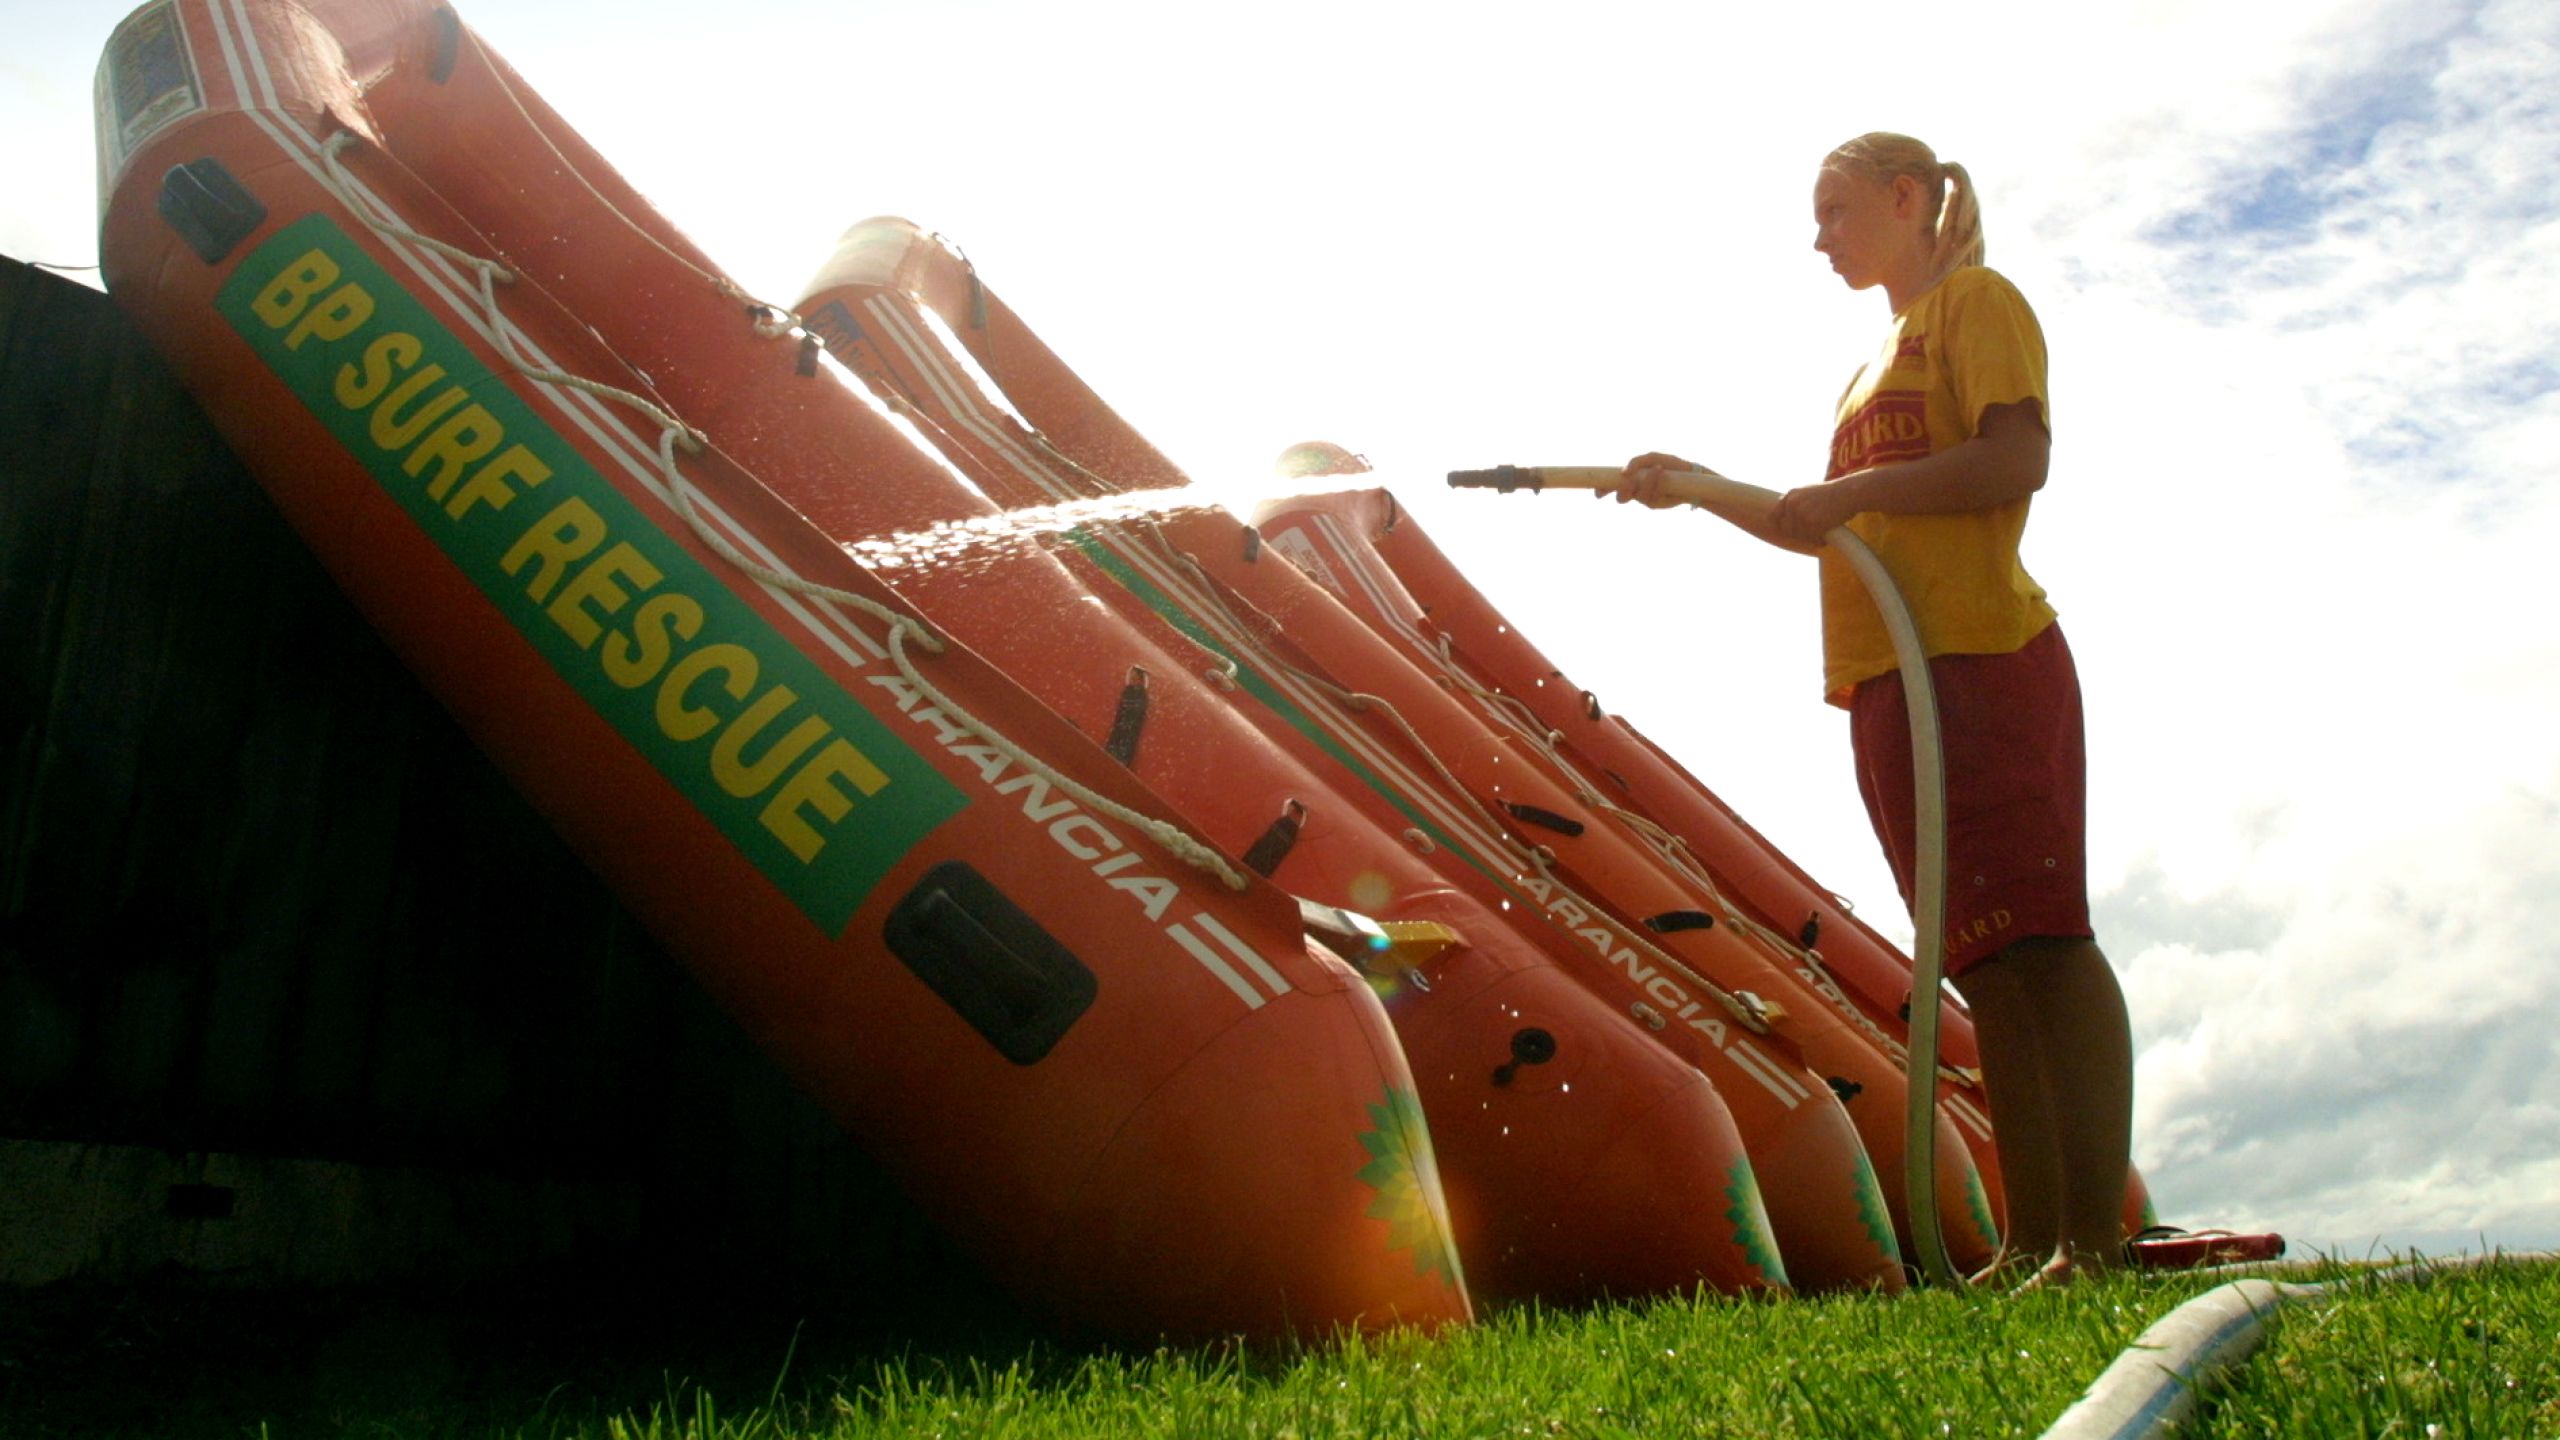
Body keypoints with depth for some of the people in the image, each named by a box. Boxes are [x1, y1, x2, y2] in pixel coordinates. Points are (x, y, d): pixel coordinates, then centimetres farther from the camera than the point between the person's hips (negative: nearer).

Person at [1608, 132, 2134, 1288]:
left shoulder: (1975, 300, 7)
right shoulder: (1882, 360, 30)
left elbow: (2018, 459, -10)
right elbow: (1827, 536, 28)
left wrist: (1853, 489, -14)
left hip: (1980, 657, -8)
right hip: (1889, 678, 8)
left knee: (2039, 936, -14)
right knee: (1985, 963, 2)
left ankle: (2096, 1236, -15)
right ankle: (2032, 1242, 3)